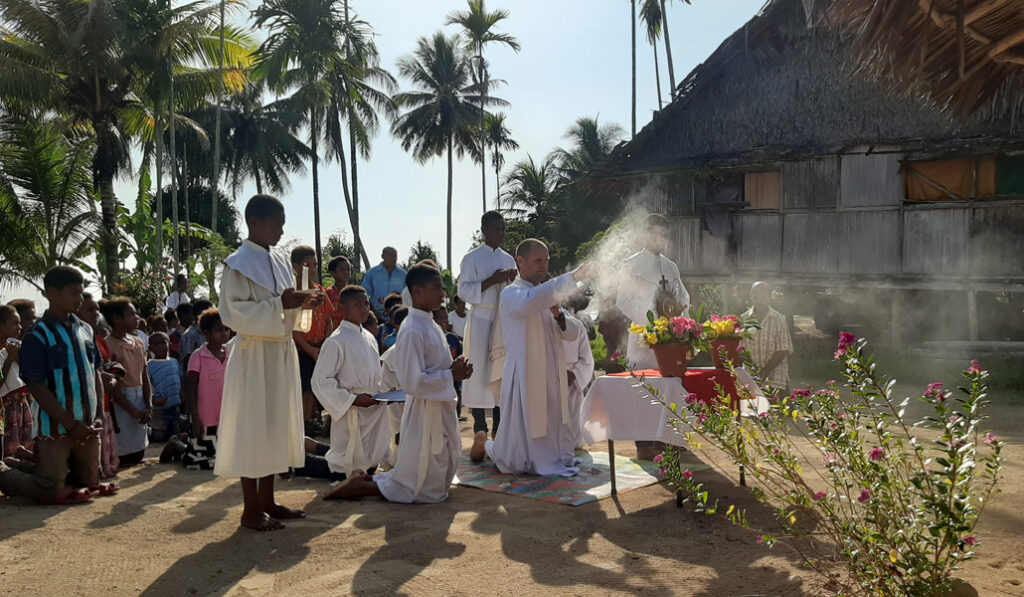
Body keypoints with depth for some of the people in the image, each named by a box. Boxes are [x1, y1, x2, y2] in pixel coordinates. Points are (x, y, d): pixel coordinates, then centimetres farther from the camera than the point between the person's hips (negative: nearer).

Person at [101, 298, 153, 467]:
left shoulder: (138, 343, 10)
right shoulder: (108, 345, -11)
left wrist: (149, 405, -2)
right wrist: (134, 411, -13)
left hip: (140, 399, 7)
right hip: (120, 402, -7)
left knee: (139, 455, 12)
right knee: (123, 458, -3)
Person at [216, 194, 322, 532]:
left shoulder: (279, 263, 12)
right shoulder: (238, 264, -11)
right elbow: (233, 313, -18)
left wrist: (301, 304, 0)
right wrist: (280, 304, -23)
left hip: (281, 354, 8)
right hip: (255, 356, -8)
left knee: (275, 427, 12)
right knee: (252, 429, -1)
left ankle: (267, 501, 22)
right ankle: (250, 509, 8)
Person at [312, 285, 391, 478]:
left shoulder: (369, 338, 9)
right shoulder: (336, 341, -14)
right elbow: (320, 380, -17)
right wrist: (352, 400, -19)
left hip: (376, 412, 8)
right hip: (351, 416, -7)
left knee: (372, 463, 16)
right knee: (345, 466, 0)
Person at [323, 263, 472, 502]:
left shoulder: (430, 326, 9)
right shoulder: (412, 331, -21)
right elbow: (413, 382, -25)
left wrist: (455, 369, 1)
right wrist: (451, 375, -18)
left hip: (441, 409, 9)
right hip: (425, 413, -9)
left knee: (441, 480, 20)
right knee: (430, 491, 2)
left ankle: (365, 479, 22)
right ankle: (360, 485, 8)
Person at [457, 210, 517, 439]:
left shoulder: (508, 259, 14)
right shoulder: (472, 258, -2)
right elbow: (464, 290, -10)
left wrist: (514, 280, -3)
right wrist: (493, 280, -18)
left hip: (504, 320, 5)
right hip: (482, 320, -5)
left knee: (503, 372, 4)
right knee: (480, 371, -5)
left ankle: (499, 428, 11)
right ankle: (480, 430, 2)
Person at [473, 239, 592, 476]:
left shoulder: (547, 296, 14)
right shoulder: (511, 295, -10)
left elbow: (572, 334, 8)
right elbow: (532, 300, -35)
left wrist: (558, 316, -12)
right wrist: (572, 277, -34)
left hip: (554, 383, 7)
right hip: (525, 381, -7)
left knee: (558, 453, 11)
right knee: (516, 461, 2)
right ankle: (484, 443, 29)